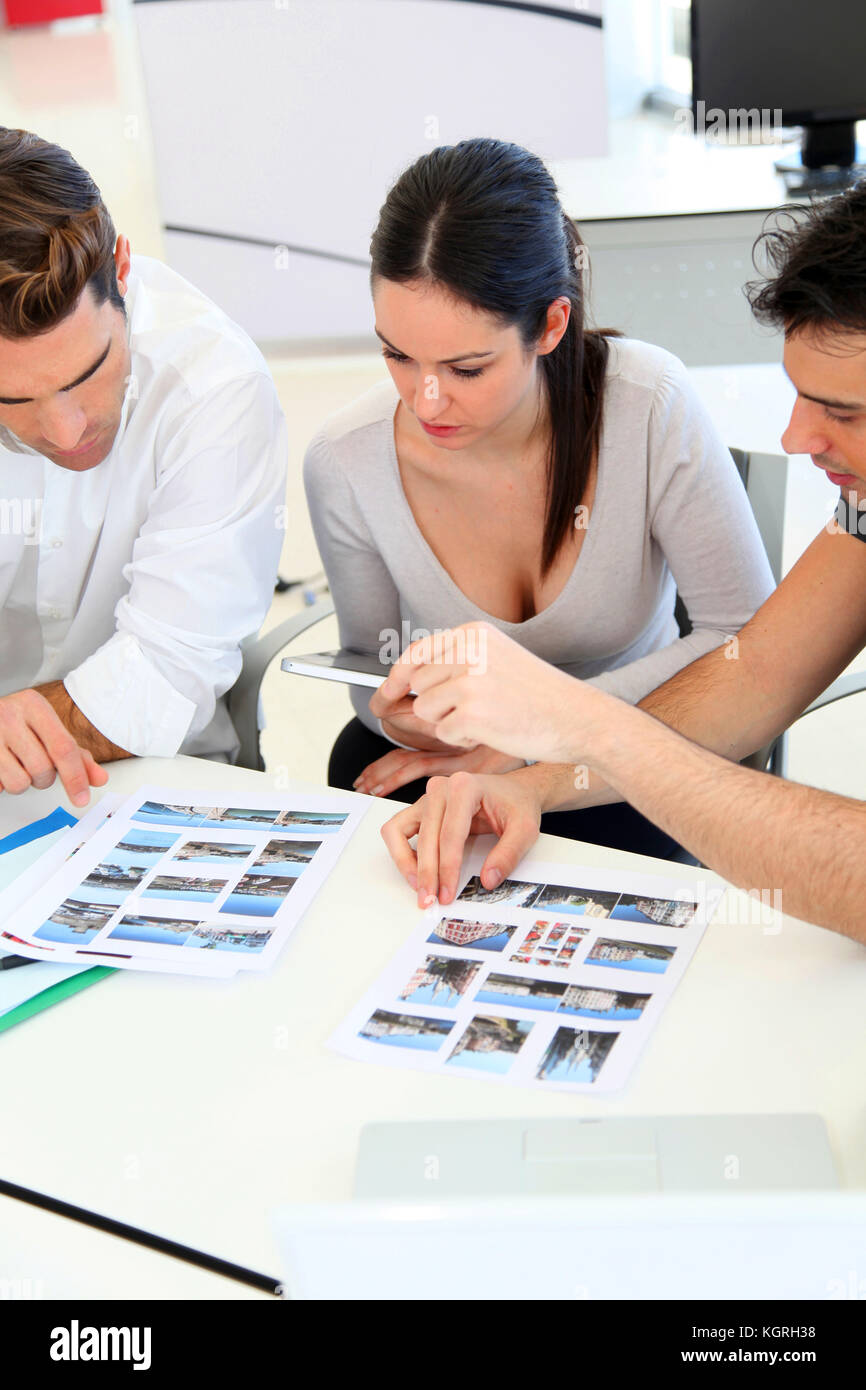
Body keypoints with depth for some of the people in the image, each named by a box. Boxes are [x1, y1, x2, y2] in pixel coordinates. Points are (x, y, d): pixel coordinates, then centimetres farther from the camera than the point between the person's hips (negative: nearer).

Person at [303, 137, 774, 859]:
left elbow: (750, 636, -15)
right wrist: (397, 713, -25)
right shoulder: (345, 462, -17)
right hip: (450, 755, 1)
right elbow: (372, 664, 0)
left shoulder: (650, 406, -23)